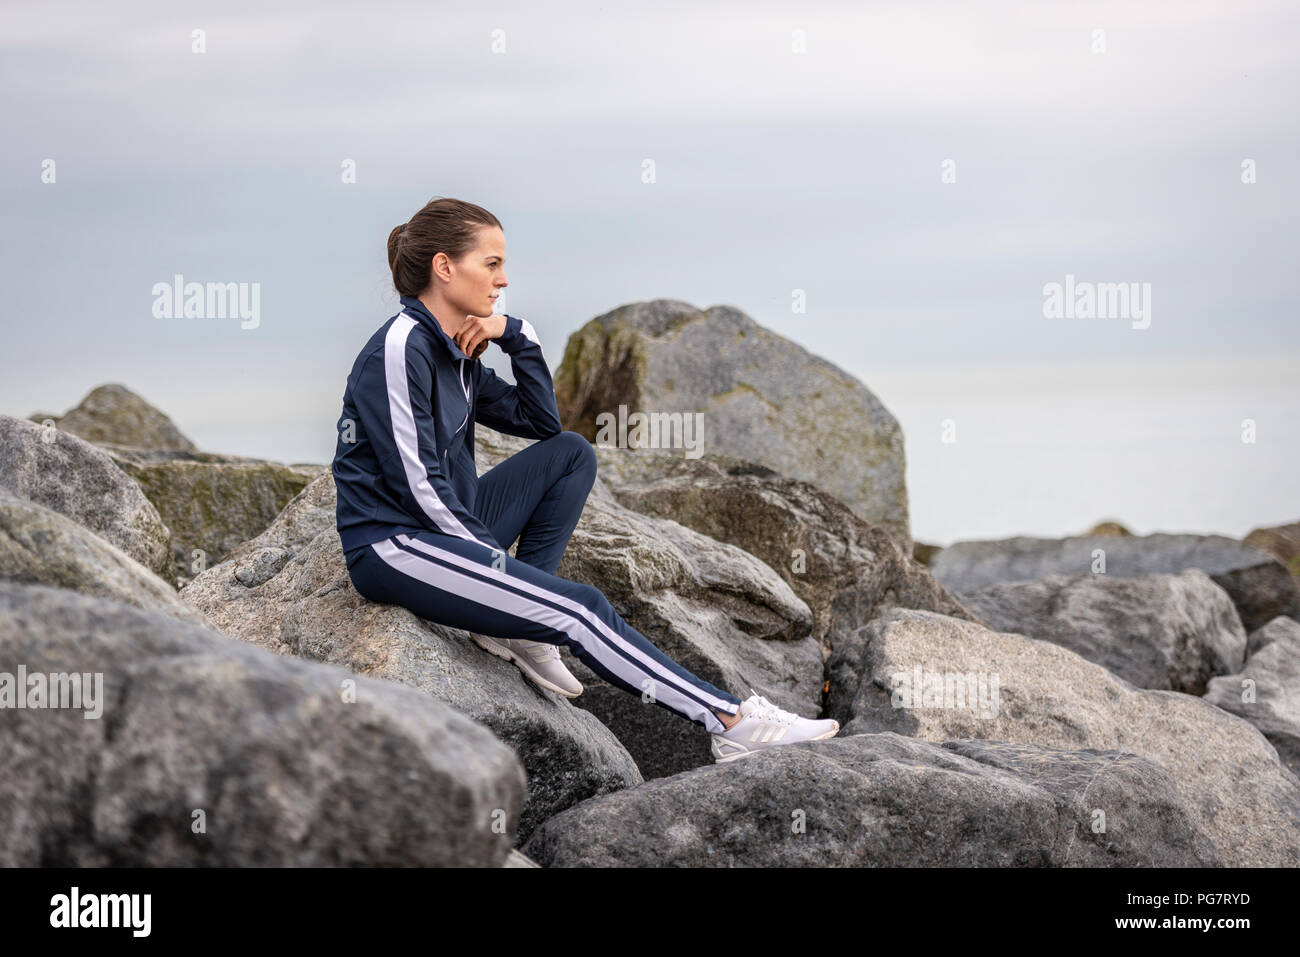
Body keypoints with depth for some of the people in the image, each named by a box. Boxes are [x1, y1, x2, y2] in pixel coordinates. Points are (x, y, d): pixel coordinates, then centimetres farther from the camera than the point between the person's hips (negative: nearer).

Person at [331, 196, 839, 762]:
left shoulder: (454, 351, 13)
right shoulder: (400, 348, -16)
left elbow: (541, 422, 16)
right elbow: (417, 482, -19)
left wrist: (517, 336, 3)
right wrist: (495, 559, -11)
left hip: (444, 527, 10)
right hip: (392, 549, -10)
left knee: (571, 453, 12)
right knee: (579, 609, -20)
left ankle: (511, 621, -3)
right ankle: (732, 723, -18)